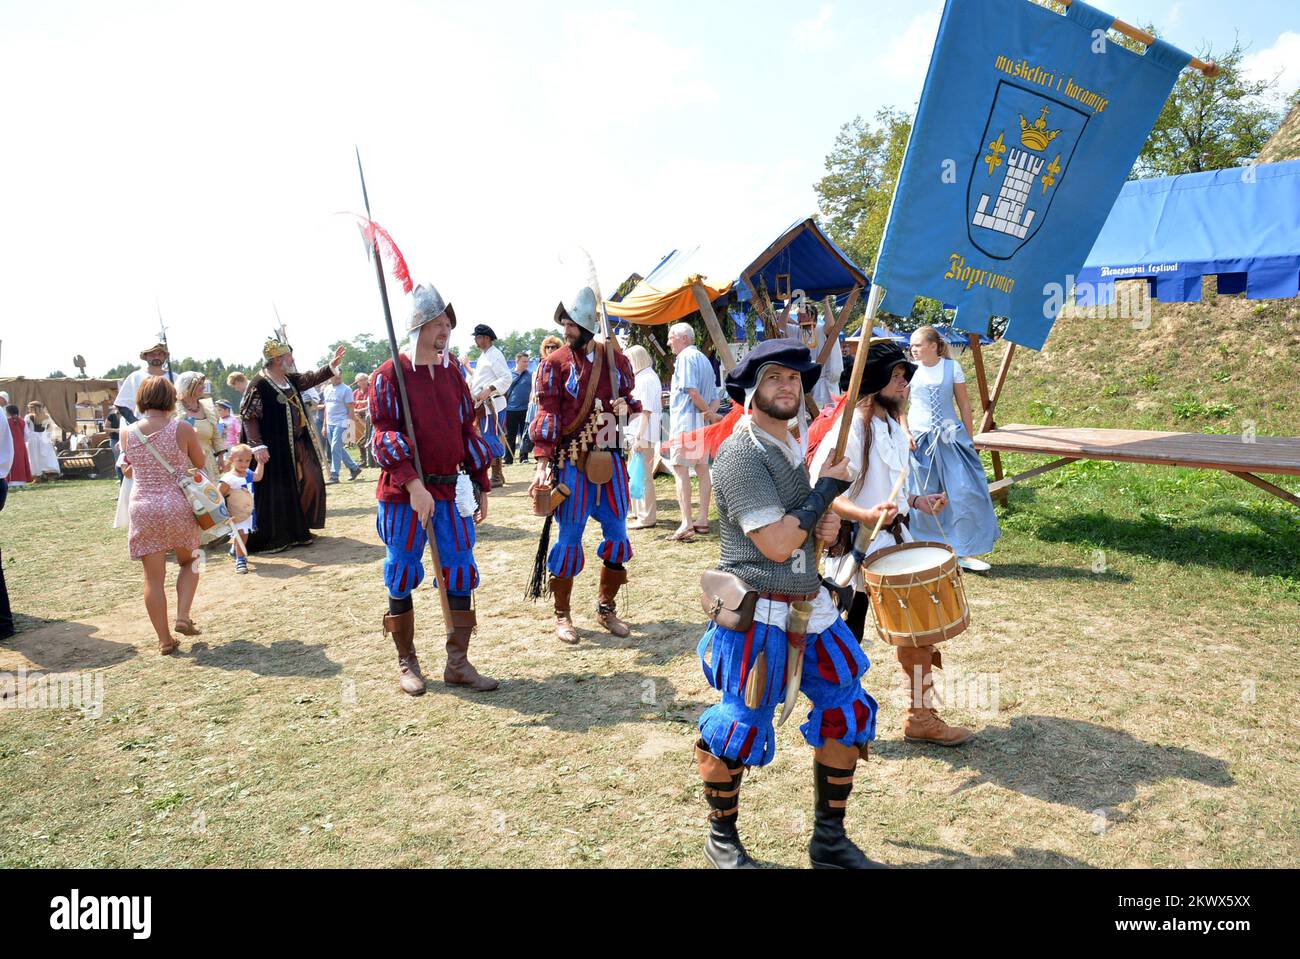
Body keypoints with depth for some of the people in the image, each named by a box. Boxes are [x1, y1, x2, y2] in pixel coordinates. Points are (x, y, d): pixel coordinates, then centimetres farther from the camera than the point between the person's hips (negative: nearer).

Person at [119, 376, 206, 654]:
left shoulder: (127, 432, 0)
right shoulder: (183, 429, -8)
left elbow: (129, 471, 16)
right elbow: (201, 463, 6)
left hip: (143, 508, 2)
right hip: (179, 506, -1)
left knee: (153, 576, 7)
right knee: (189, 561, 22)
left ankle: (164, 640, 11)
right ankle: (183, 616, 5)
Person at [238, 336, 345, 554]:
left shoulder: (291, 379, 8)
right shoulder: (259, 384, -16)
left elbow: (311, 379, 24)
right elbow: (248, 416, -17)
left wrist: (332, 366, 14)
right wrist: (257, 445, -24)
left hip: (299, 445, 9)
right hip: (275, 449, -9)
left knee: (310, 482, 13)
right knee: (277, 492, -4)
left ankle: (299, 528, 27)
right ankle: (273, 537, 7)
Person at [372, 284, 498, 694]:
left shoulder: (453, 371, 10)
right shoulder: (390, 374, -6)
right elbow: (385, 434, -13)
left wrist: (481, 486, 11)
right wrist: (413, 484, -24)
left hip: (451, 489, 5)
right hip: (404, 494, -4)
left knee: (460, 574, 4)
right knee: (403, 576, 6)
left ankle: (458, 664, 17)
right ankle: (407, 663, 23)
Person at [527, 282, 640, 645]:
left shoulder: (615, 358, 6)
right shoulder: (555, 363, -4)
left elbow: (629, 398, 18)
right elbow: (547, 413, -9)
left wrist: (625, 406, -7)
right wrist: (543, 462, -18)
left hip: (610, 458, 4)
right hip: (572, 462, -4)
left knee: (617, 533, 7)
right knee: (569, 537, 1)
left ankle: (606, 608, 25)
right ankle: (562, 615, 16)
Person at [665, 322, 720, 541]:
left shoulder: (685, 357, -7)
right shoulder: (704, 359, 21)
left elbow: (692, 390, -19)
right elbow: (714, 397, 17)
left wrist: (709, 413, -10)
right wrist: (710, 412, -1)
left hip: (684, 420, -9)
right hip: (702, 424, 9)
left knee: (681, 469, -11)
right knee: (702, 469, 11)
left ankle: (686, 524, -17)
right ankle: (702, 520, 17)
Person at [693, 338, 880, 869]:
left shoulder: (794, 447, 12)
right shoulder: (741, 454, -16)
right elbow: (776, 544, -22)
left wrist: (825, 524, -2)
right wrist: (828, 489, -13)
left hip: (809, 607, 9)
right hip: (756, 615, -8)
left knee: (847, 712, 10)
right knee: (739, 731, 1)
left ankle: (829, 840, 28)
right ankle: (722, 838, 28)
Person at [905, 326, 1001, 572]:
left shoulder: (952, 367, 2)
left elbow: (964, 404, 6)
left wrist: (970, 438, 4)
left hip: (951, 437, 0)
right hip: (919, 438, 0)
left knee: (965, 491, -5)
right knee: (925, 495, 3)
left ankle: (965, 553, 3)